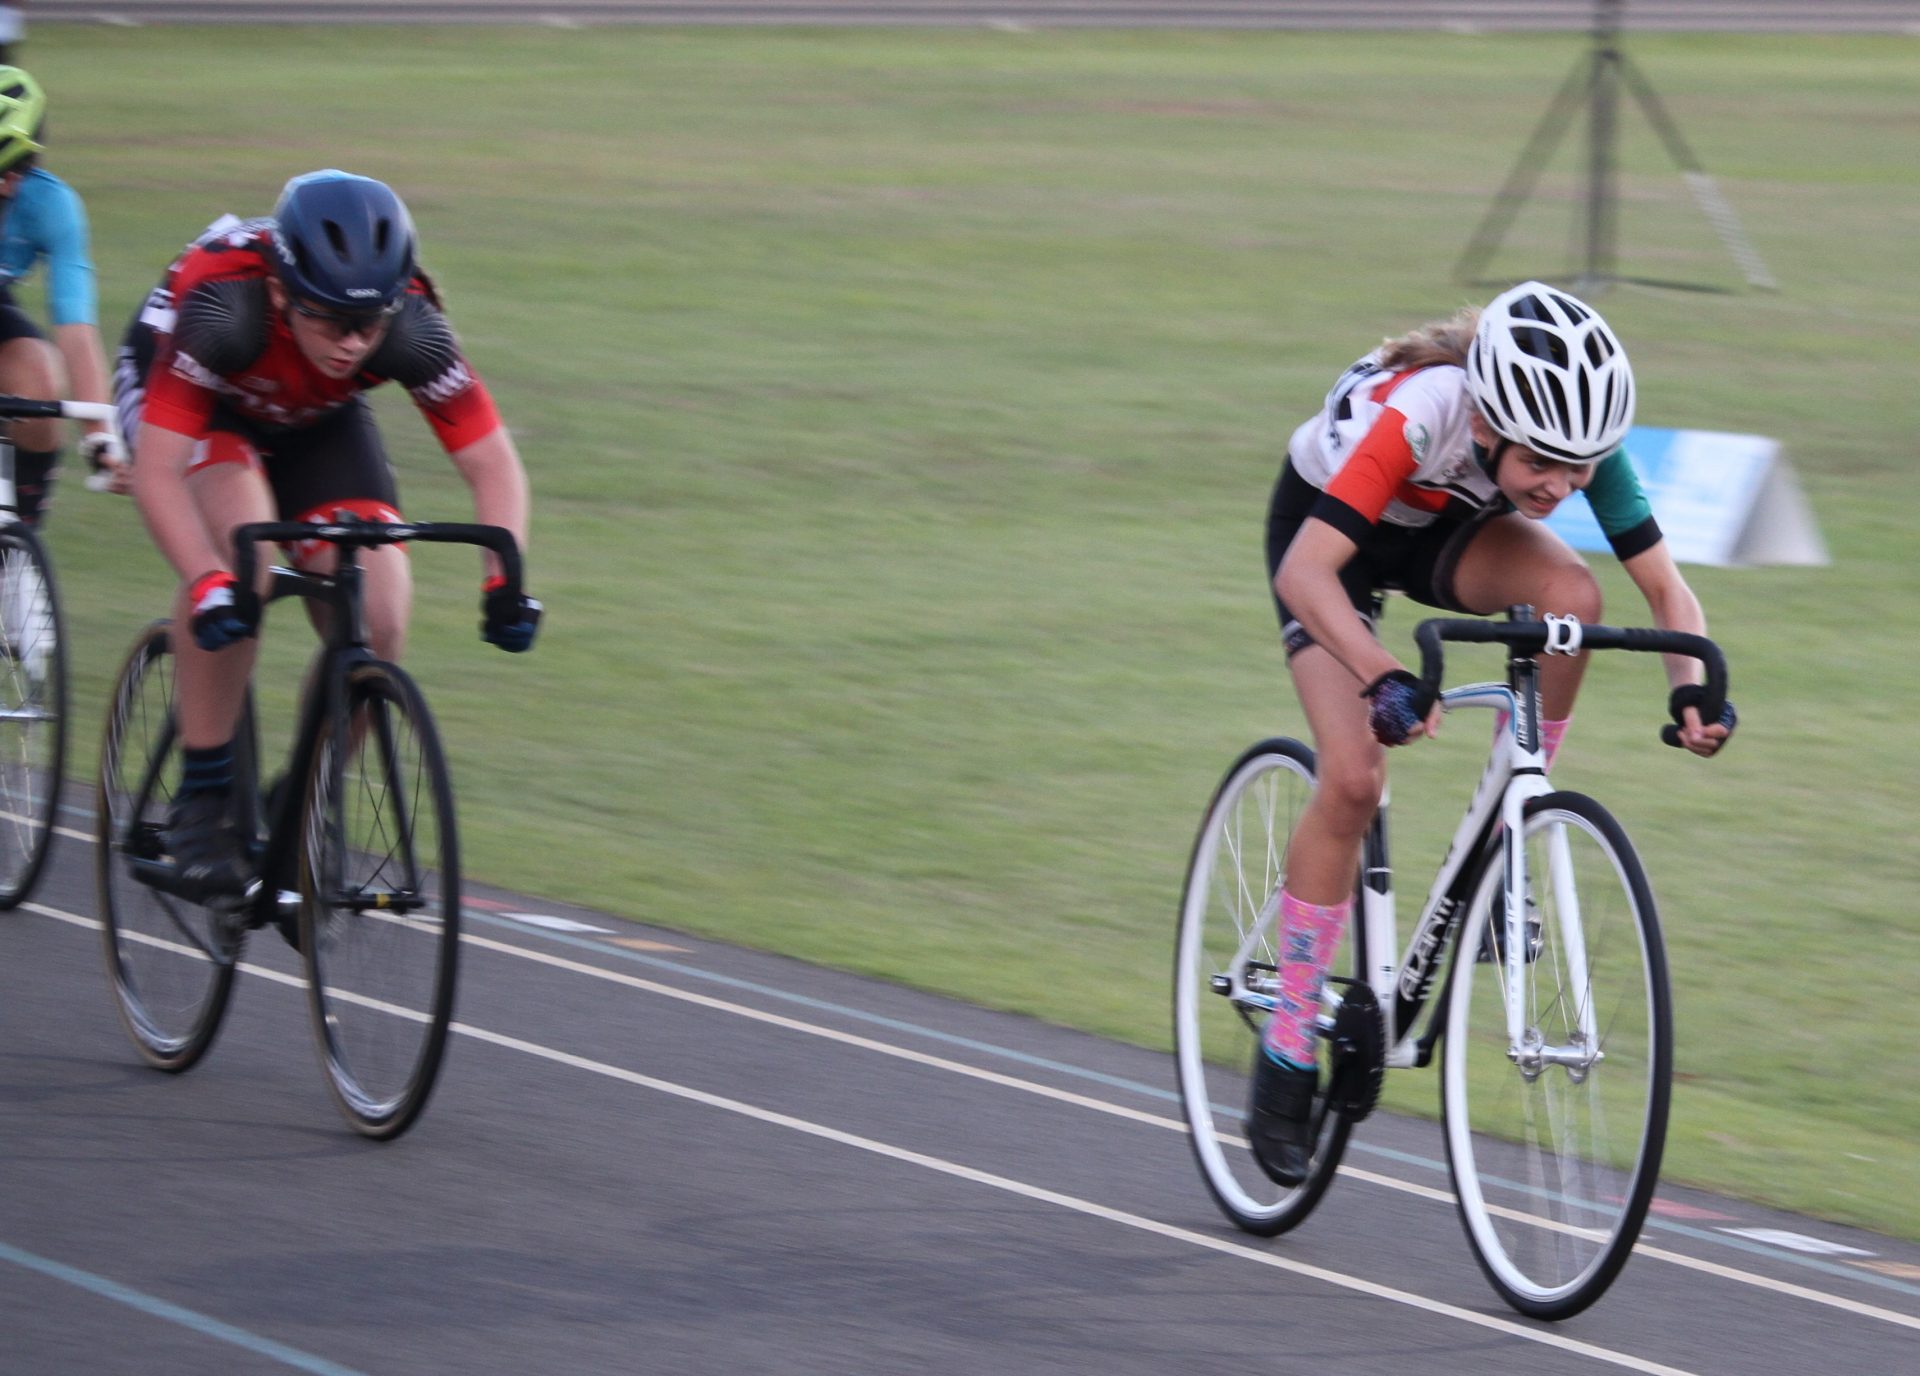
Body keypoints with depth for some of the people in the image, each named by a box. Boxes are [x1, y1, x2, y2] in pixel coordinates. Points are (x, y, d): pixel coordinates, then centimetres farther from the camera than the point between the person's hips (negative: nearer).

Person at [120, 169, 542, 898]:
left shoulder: (411, 329, -32)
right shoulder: (221, 310, -41)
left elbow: (492, 461, -25)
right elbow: (156, 471, -43)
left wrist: (504, 580, -40)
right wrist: (208, 585, -56)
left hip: (313, 423, 3)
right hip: (186, 398, -3)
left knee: (377, 620, -15)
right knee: (243, 542, -33)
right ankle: (202, 802, -23)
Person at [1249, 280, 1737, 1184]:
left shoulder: (1581, 442, -28)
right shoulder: (1415, 416, -41)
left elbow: (1664, 584, -24)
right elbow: (1305, 572, -47)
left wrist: (1691, 685, -43)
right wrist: (1384, 680, -61)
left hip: (1447, 529, 4)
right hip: (1326, 526, -4)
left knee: (1571, 594, -30)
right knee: (1354, 776, -19)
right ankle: (1286, 1056, -6)